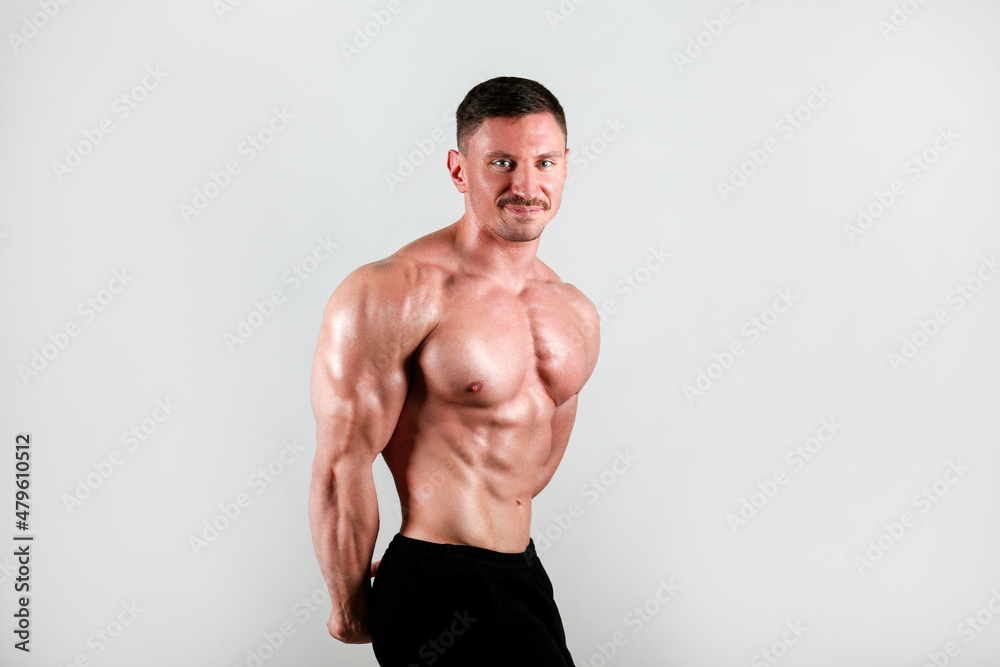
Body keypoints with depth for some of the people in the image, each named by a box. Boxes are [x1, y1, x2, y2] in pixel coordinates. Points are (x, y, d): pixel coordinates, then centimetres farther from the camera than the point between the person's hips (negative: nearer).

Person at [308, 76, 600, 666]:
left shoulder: (576, 314, 6)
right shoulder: (392, 294, -16)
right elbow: (342, 467, -14)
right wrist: (352, 609, -5)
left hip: (525, 573, 7)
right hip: (439, 592, -7)